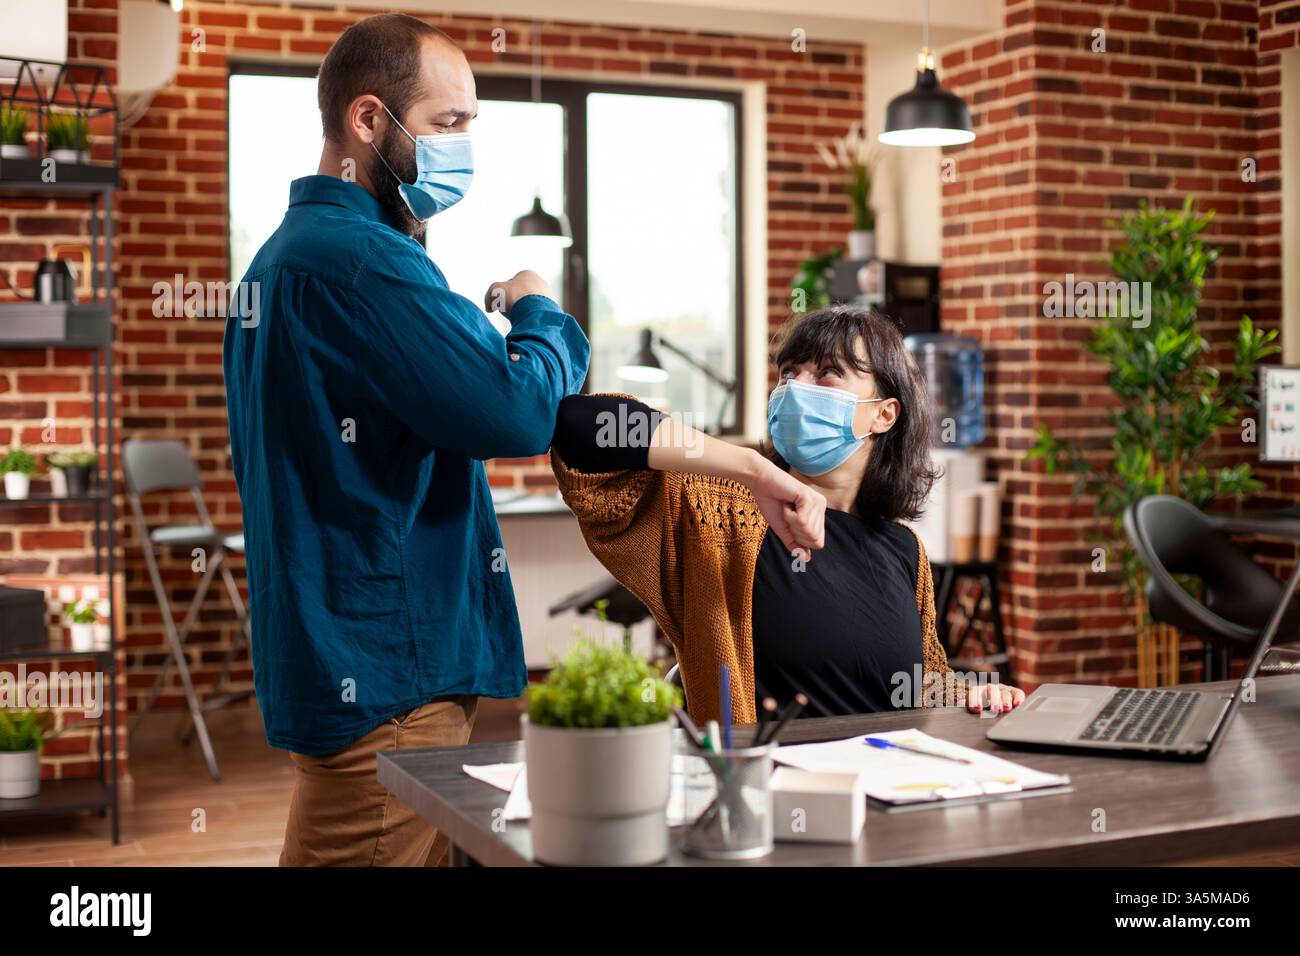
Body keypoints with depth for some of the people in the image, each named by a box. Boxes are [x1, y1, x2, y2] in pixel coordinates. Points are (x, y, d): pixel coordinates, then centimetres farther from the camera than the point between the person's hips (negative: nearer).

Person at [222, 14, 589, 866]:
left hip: (322, 657, 11)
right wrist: (541, 315, -3)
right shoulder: (363, 260, -18)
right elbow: (519, 414, -24)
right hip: (392, 677, -10)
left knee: (330, 847, 17)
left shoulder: (284, 254, 15)